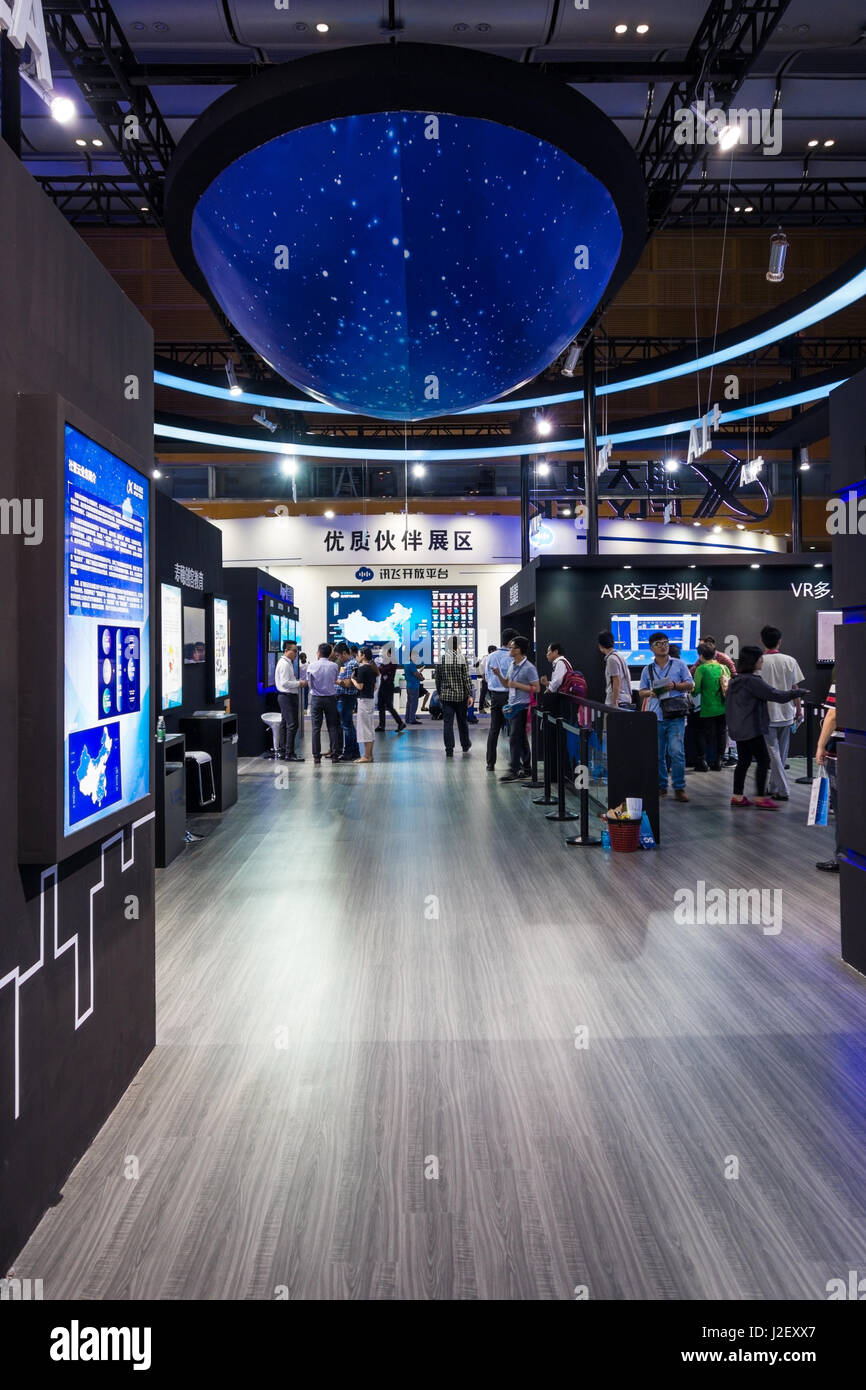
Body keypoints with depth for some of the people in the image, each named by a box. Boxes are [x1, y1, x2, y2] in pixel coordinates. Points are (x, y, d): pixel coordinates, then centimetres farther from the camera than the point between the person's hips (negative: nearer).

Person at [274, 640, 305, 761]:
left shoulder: (288, 663, 17)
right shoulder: (284, 664, -15)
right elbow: (285, 683, -22)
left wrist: (299, 682, 10)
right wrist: (299, 683, -17)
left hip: (290, 696, 11)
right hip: (287, 697, -11)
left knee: (285, 723, 15)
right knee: (292, 725, -11)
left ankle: (282, 751, 22)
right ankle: (289, 754, -10)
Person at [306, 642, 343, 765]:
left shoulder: (312, 666, -7)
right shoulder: (334, 666, -5)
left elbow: (309, 683, 2)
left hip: (316, 699, -1)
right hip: (330, 698, 1)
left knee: (316, 728, 3)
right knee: (332, 727, 6)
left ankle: (316, 756, 2)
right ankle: (335, 755, 5)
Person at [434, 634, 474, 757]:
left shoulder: (441, 658, 1)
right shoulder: (462, 658, -9)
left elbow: (437, 678, 6)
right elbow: (467, 678, -10)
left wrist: (439, 693, 16)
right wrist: (470, 695, -5)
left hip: (446, 695, 2)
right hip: (461, 696, -1)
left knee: (447, 723, 1)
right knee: (462, 721, 14)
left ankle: (449, 750, -2)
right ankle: (465, 745, 29)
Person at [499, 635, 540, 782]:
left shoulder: (529, 668, -13)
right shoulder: (512, 664, 12)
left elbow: (536, 688, -15)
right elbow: (506, 684, 19)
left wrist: (518, 685, -18)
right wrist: (498, 675, 2)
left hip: (522, 707, -8)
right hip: (512, 705, 9)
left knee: (515, 738, -11)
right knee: (521, 739, 14)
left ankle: (514, 770, -9)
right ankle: (526, 768, 22)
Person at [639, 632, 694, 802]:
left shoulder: (679, 664, 7)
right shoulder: (648, 670, 13)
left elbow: (690, 685, 6)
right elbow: (642, 691, 14)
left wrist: (675, 685, -11)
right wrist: (650, 693, -8)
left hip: (675, 715, -3)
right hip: (655, 716, 3)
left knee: (677, 752, -9)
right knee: (657, 754, 6)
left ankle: (679, 788, -2)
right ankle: (661, 786, 18)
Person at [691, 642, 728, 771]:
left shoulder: (701, 669, -11)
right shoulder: (723, 667, 4)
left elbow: (696, 690, -11)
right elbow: (729, 686, 12)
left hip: (707, 709, -5)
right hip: (723, 708, 5)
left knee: (701, 733, 8)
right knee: (720, 733, 13)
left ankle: (702, 761, 4)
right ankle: (718, 761, 17)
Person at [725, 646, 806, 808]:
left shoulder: (736, 680, 13)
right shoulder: (751, 680, -17)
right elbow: (774, 694, -16)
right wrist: (796, 693, -4)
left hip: (739, 728, 10)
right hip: (751, 728, -10)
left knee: (743, 760, 12)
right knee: (763, 760, -3)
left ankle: (737, 796, 13)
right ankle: (760, 798, -2)